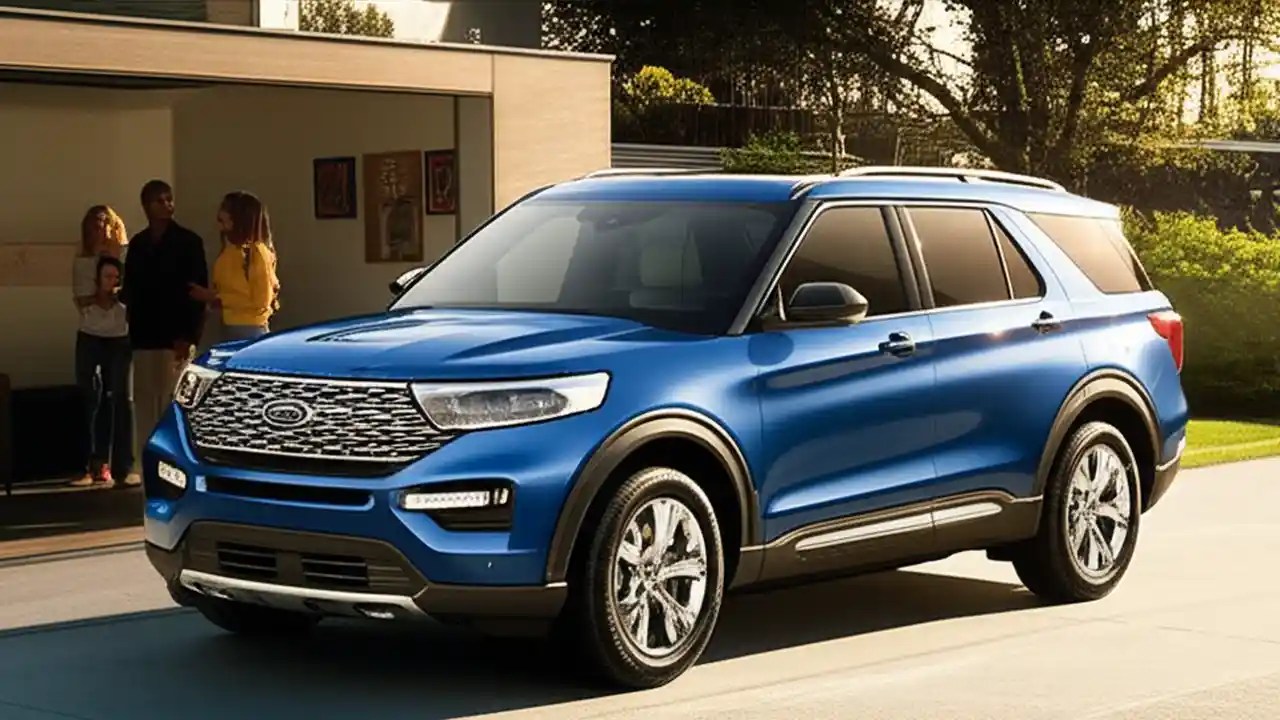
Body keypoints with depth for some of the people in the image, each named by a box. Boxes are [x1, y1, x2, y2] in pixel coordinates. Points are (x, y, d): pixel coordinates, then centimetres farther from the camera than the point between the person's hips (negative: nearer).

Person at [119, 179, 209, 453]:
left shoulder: (188, 241, 0)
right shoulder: (137, 244, 14)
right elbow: (130, 290, 18)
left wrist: (189, 336, -12)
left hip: (175, 338, -5)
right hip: (143, 338, 5)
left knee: (172, 405, -7)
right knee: (145, 405, 4)